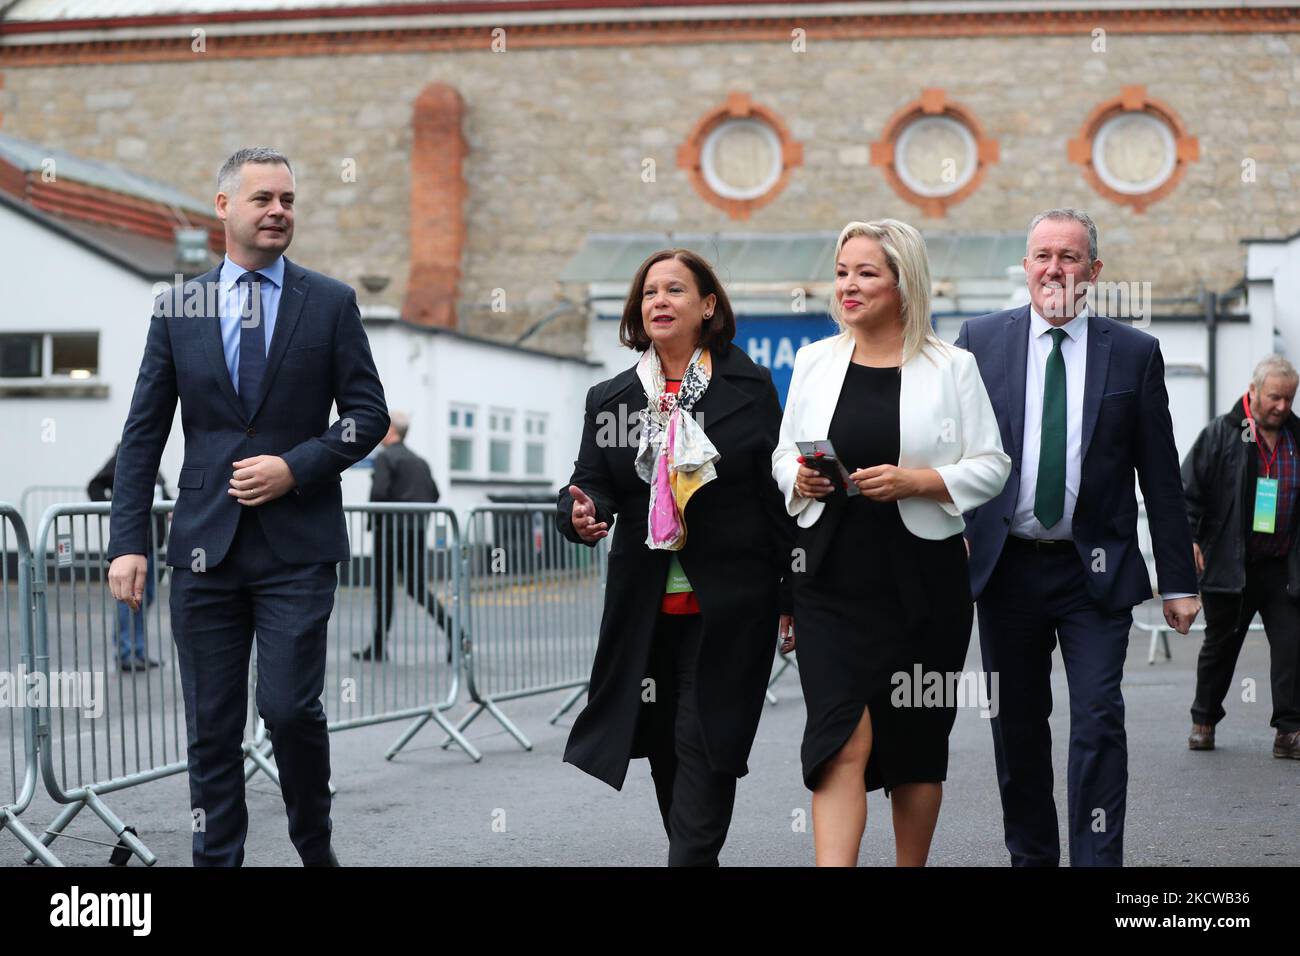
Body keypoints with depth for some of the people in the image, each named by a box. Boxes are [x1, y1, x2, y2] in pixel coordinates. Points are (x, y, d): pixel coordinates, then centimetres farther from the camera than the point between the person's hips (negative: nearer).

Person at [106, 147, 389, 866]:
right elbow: (143, 433, 7)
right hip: (206, 541, 2)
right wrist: (128, 541, -1)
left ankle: (315, 845, 17)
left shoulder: (331, 304, 4)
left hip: (298, 543, -2)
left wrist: (296, 467, -12)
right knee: (211, 725, 5)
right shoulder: (177, 308, 7)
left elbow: (368, 413, 3)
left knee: (290, 707, -8)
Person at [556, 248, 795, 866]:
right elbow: (590, 483, 2)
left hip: (729, 605, -4)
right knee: (666, 749, 12)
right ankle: (695, 855, 27)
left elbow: (779, 494, 0)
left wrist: (792, 596, -2)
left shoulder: (750, 388, 0)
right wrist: (581, 513, -24)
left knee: (705, 747, -7)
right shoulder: (610, 398, 8)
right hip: (646, 605, 4)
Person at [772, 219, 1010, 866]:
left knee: (917, 742, 11)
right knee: (844, 739, -12)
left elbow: (990, 467, 0)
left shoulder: (951, 368, 0)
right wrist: (799, 479, -7)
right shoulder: (814, 362, 9)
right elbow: (784, 455, 16)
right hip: (832, 577, 1)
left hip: (923, 581, -1)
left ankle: (912, 866, 28)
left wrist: (915, 480, -15)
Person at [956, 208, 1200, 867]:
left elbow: (1160, 476, 3)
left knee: (1099, 722, -9)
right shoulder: (980, 340, 4)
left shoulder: (1134, 353, 3)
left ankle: (1097, 859, -4)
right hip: (1005, 565, 2)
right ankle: (1030, 855, 25)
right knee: (1016, 726, 10)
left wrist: (1179, 582, 1)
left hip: (1096, 570, -1)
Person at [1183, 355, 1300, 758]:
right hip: (1229, 566, -2)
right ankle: (1203, 721, 28)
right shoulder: (1221, 434, -4)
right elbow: (1188, 489, -3)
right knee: (1221, 644, 12)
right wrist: (1188, 538, -12)